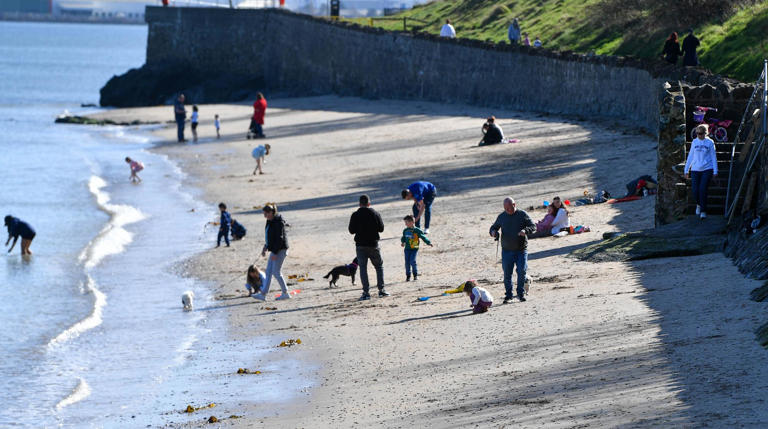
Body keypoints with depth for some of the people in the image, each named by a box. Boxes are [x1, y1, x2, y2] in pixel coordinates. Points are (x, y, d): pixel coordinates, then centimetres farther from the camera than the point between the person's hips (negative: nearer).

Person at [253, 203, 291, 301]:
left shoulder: (278, 222, -19)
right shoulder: (270, 221, 11)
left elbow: (279, 238, -22)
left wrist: (274, 253, -23)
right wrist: (265, 247, 16)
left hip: (280, 249, -10)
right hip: (274, 249, 10)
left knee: (276, 272, -6)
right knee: (269, 272, 7)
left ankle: (285, 293, 5)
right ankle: (263, 294, 7)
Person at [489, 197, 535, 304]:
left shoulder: (522, 215, -1)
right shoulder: (502, 216, 6)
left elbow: (533, 226, -4)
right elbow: (494, 227, 16)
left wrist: (525, 230, -26)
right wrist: (493, 232, -9)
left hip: (521, 250, -2)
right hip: (507, 250, 2)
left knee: (522, 271, -5)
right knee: (507, 273, 1)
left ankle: (521, 293, 9)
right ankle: (508, 294, 12)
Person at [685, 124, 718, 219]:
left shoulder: (710, 143, 2)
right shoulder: (694, 142, 9)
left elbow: (713, 157, 5)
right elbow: (690, 156, 15)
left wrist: (715, 171, 2)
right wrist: (686, 170, 14)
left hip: (707, 169, -3)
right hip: (695, 169, 3)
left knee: (703, 190, -12)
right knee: (695, 190, -3)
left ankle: (703, 211, -1)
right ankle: (699, 204, 29)